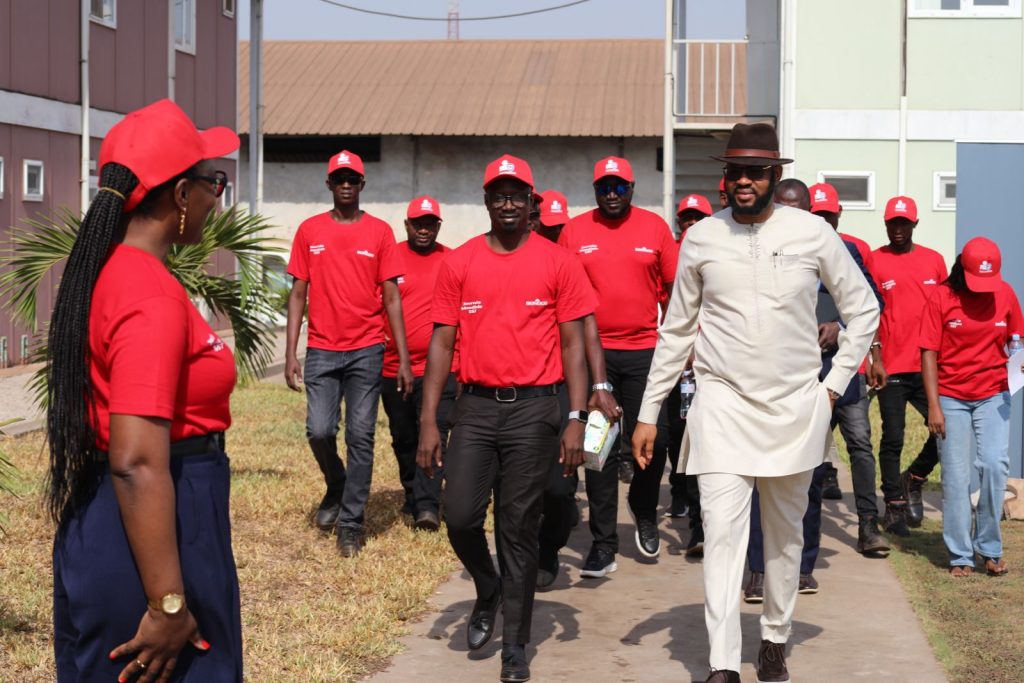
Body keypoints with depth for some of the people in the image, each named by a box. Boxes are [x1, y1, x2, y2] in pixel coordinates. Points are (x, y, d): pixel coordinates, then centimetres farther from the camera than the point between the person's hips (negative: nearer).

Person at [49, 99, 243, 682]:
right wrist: (168, 605, -23)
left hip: (101, 523, 10)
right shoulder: (152, 296, -20)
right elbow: (138, 463, -26)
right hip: (152, 534, -10)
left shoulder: (108, 272, 9)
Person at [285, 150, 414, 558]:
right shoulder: (309, 231, 6)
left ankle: (350, 523, 8)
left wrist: (403, 359, -1)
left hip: (367, 350, -1)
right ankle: (336, 488, 24)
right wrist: (290, 354, 0)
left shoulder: (379, 232, 3)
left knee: (360, 436, -1)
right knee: (319, 430, -7)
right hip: (322, 350, 1)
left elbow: (391, 297, 3)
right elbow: (298, 294, 7)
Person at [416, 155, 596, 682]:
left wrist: (577, 418, -6)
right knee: (460, 515, -5)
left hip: (533, 408, -2)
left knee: (518, 529, 3)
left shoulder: (558, 263, 1)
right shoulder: (458, 263, 6)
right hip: (474, 406, 2)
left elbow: (573, 343, 1)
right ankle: (489, 590, 28)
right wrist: (428, 421, 0)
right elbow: (441, 342, 6)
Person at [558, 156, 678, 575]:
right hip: (592, 351, 0)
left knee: (652, 442, 0)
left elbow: (674, 289, 8)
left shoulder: (655, 227, 4)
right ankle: (604, 544, 8)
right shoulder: (574, 232, 4)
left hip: (644, 351, 0)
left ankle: (644, 512, 31)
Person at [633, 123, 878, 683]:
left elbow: (863, 309, 9)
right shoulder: (701, 239, 1)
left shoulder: (812, 233, -2)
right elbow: (675, 331, 8)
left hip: (796, 406, 1)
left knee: (785, 532, 13)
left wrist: (834, 384, 2)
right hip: (722, 405, -1)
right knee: (721, 530, -12)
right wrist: (648, 413, 7)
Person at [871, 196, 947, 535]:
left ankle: (913, 480, 23)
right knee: (892, 439, 2)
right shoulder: (873, 261, -1)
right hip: (891, 367, -3)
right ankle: (894, 505, 14)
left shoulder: (934, 260, 9)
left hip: (928, 366, 3)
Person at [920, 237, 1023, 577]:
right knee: (956, 476, 2)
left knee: (994, 465, -12)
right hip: (951, 397, -1)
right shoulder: (941, 297, -7)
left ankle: (989, 547, 5)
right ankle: (960, 556, 11)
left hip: (993, 395, 1)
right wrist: (934, 406, -10)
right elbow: (929, 353, -6)